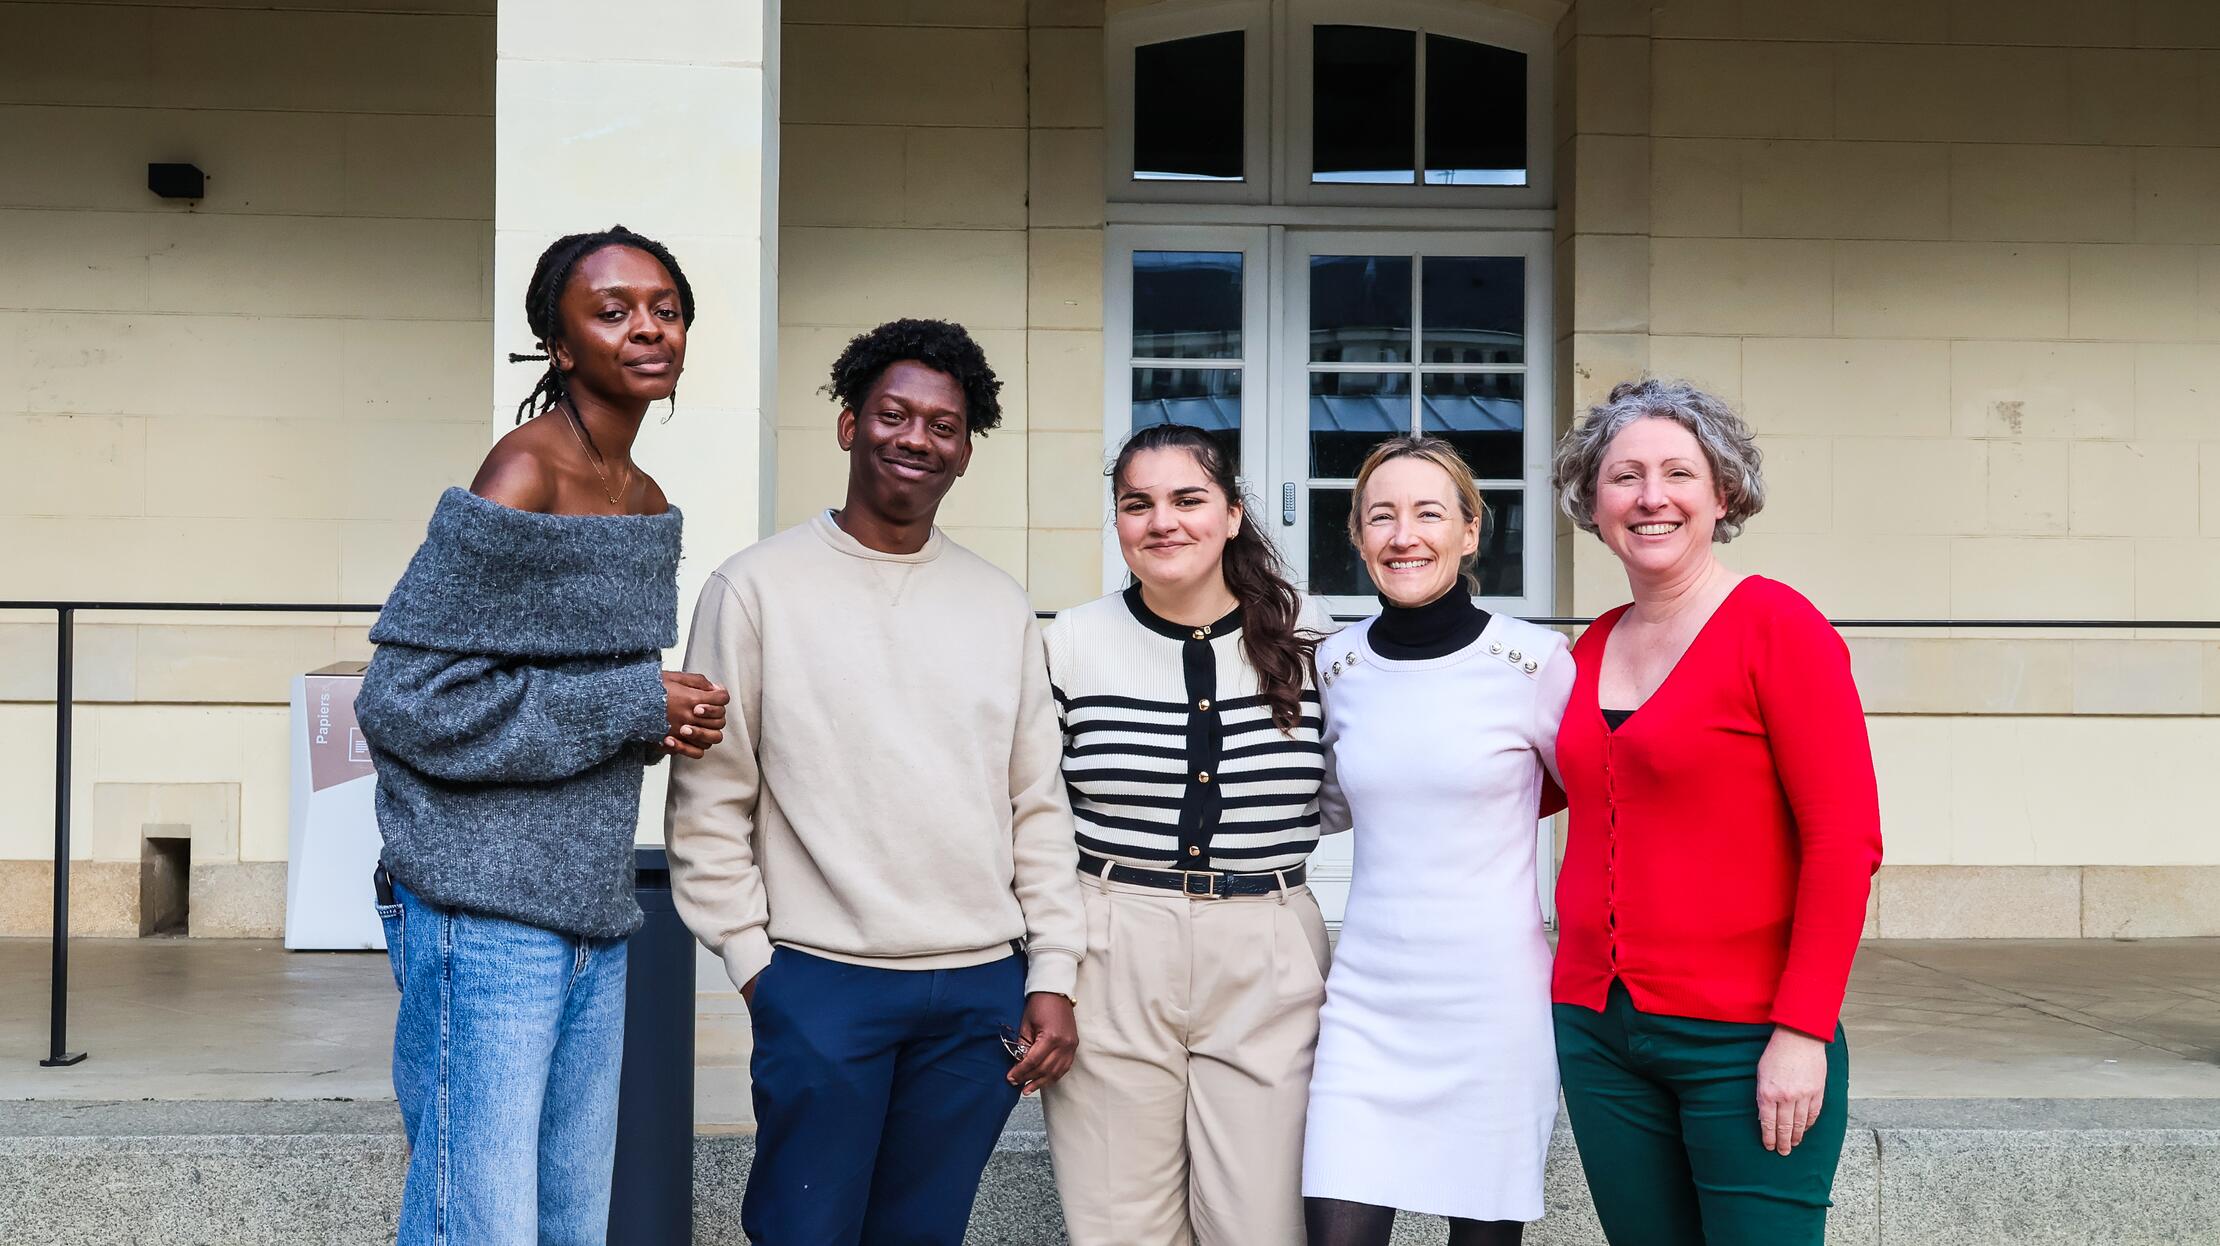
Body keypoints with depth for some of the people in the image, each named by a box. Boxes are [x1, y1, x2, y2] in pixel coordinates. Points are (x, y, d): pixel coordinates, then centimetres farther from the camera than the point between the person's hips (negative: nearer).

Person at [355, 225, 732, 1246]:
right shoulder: (523, 478, -13)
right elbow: (411, 702, -18)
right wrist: (638, 706, -13)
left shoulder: (646, 503, 13)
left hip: (591, 920, 8)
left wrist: (663, 723, 0)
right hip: (488, 920, -8)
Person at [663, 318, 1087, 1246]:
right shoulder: (757, 589, -2)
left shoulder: (1001, 606, 10)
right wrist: (751, 958, -5)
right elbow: (710, 798, -2)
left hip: (981, 992, 4)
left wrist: (1053, 975, 6)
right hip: (820, 983, -3)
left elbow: (1038, 803, 11)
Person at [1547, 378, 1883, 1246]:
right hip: (1597, 1032, 6)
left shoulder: (1775, 624, -8)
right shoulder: (1594, 647, 9)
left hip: (1744, 1040, -6)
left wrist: (1802, 1031, -16)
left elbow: (1845, 841, -12)